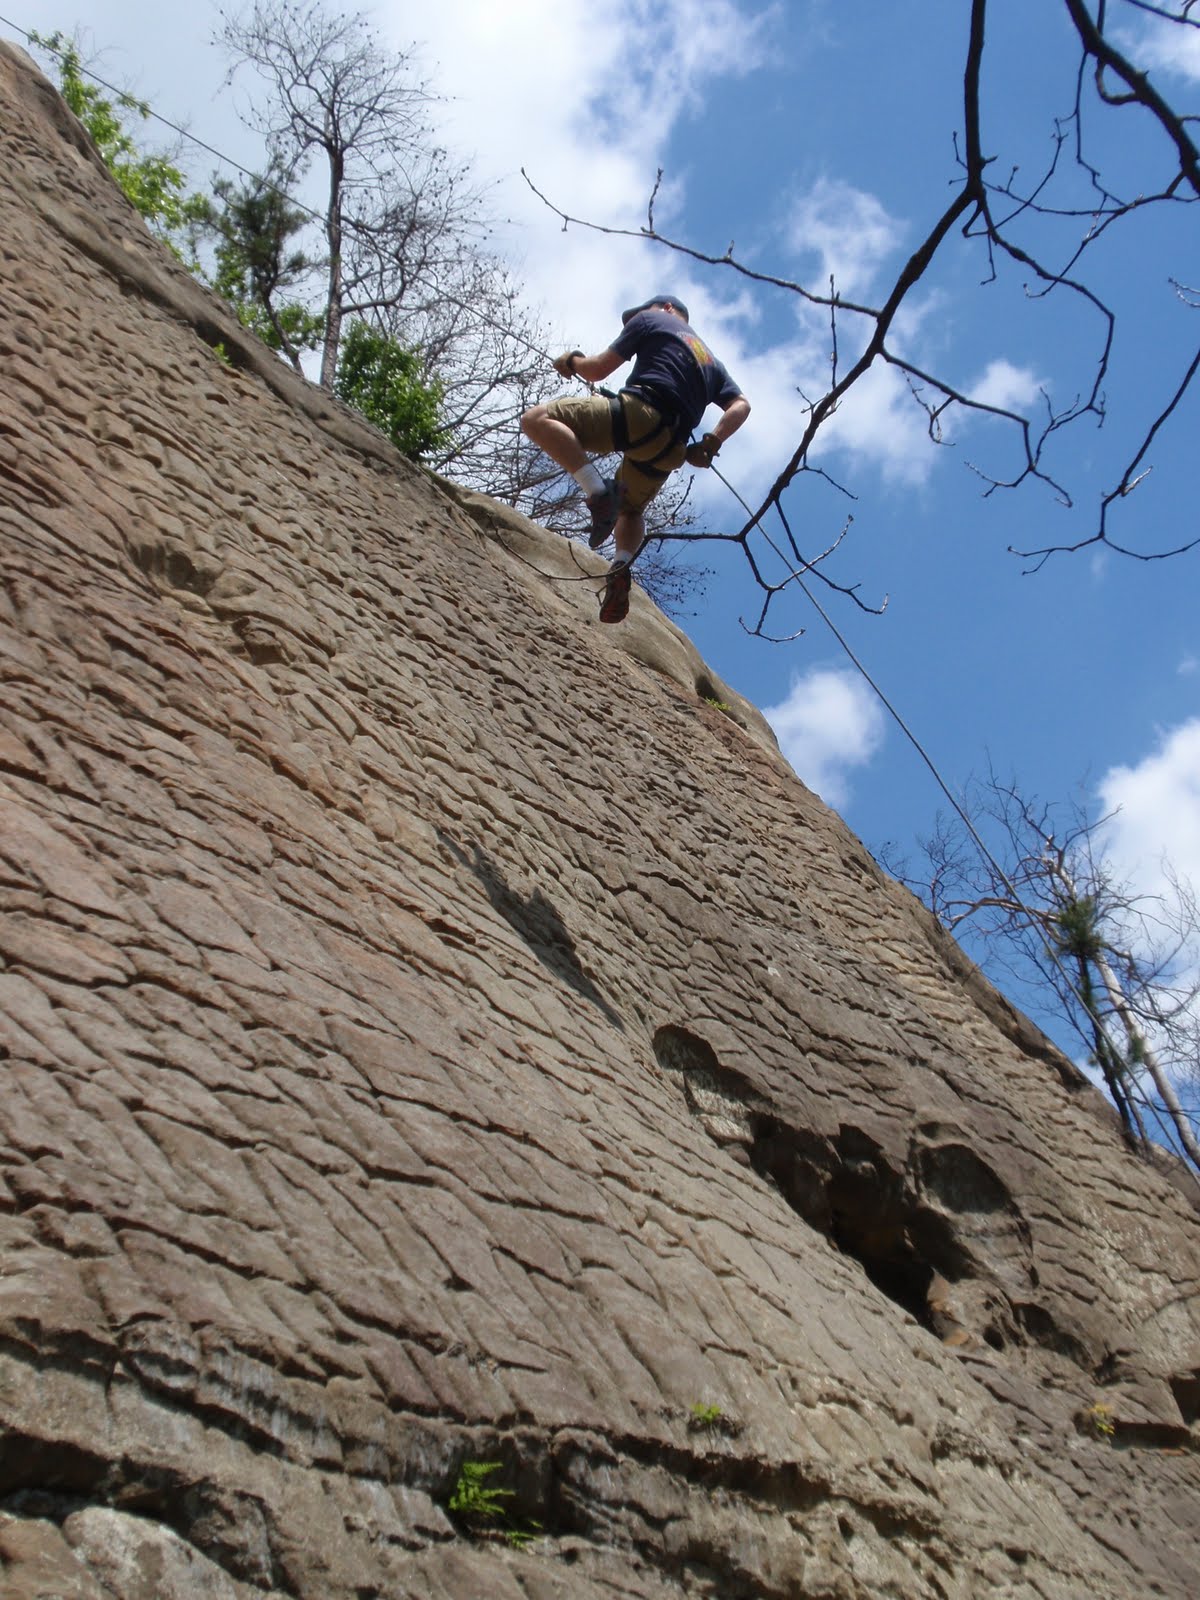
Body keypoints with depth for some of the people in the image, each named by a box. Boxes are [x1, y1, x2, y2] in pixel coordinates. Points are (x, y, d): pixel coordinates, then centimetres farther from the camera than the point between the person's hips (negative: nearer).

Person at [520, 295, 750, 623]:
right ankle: (621, 566, 2)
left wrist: (572, 361, 34)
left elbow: (598, 370, 14)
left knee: (536, 419, -13)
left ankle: (598, 490, -29)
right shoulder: (710, 360, 35)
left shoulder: (651, 320, 19)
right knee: (629, 509, 32)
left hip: (641, 413, -7)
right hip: (669, 449, 7)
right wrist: (710, 444, 15)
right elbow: (740, 405, 20)